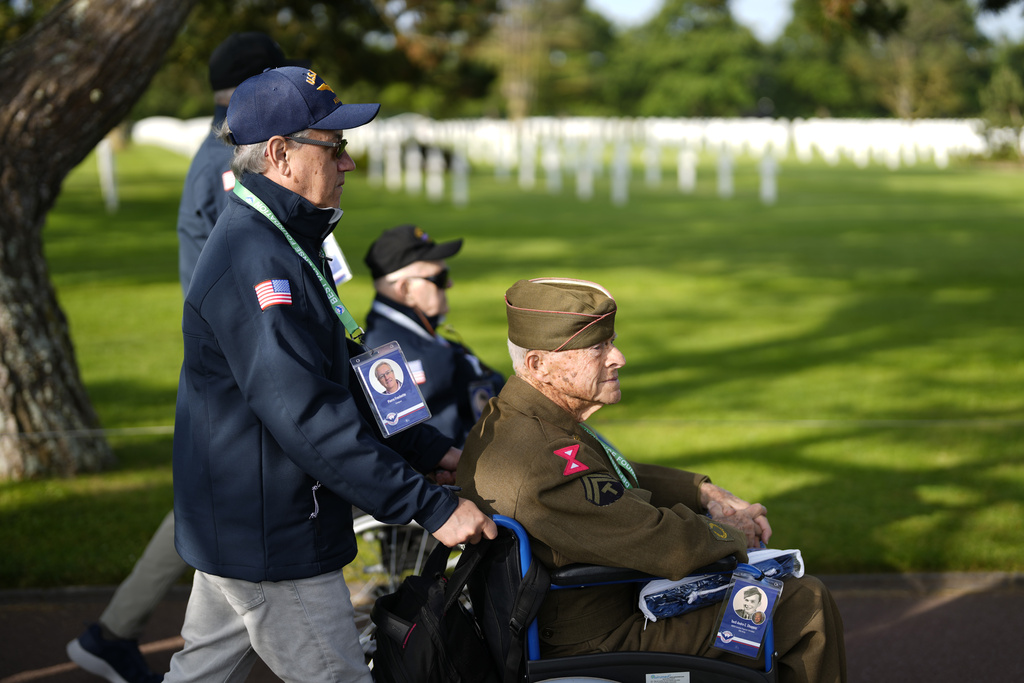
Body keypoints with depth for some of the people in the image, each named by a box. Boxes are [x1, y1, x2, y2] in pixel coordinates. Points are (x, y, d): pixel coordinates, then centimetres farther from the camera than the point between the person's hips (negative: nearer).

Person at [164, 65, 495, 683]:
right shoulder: (254, 262, -23)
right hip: (271, 540, -10)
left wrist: (430, 449, 11)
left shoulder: (280, 245, 13)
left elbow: (341, 380, 18)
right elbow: (309, 417, -29)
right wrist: (431, 506, -28)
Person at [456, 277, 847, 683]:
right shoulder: (542, 462, -32)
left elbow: (618, 482, 16)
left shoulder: (506, 421, 2)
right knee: (806, 604, -3)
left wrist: (707, 494, 5)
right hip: (599, 645, -11)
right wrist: (734, 535, -10)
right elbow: (670, 545, -30)